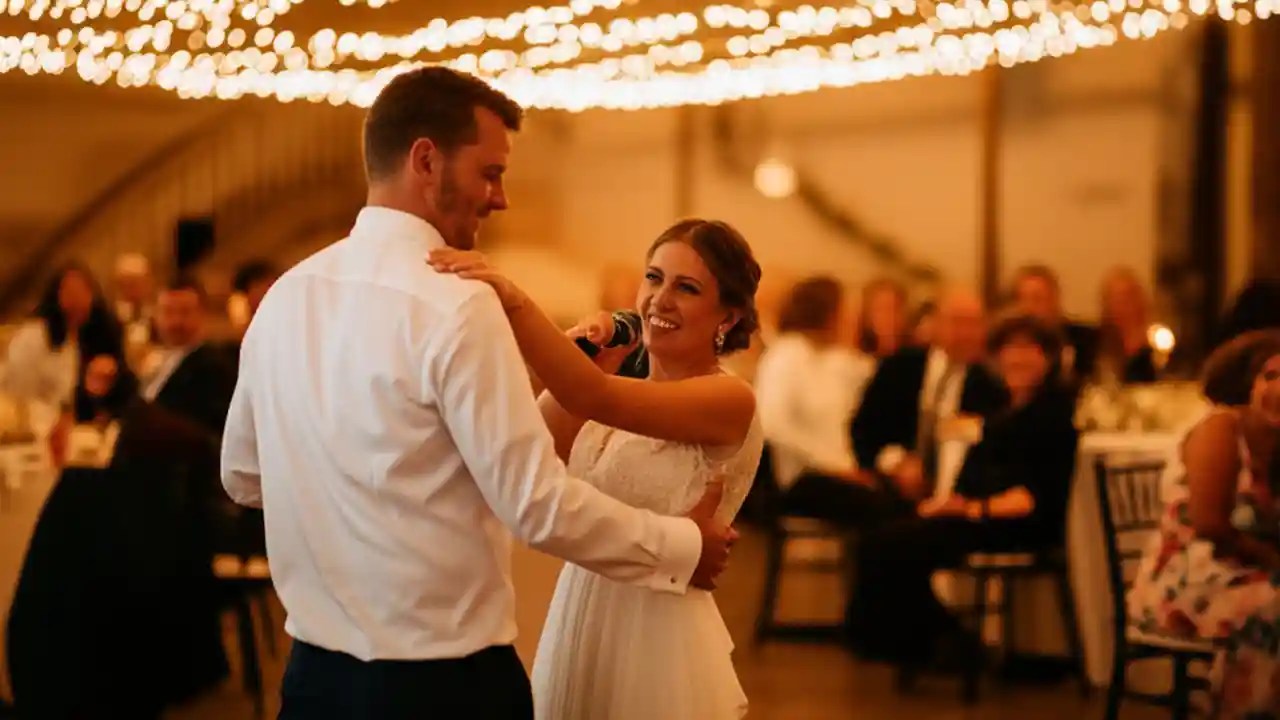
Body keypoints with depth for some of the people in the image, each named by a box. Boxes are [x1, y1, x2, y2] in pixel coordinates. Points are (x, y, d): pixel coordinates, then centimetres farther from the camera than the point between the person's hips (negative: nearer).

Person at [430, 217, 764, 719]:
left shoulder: (731, 399, -14)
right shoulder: (621, 385, 7)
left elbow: (597, 398, -30)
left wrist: (513, 302, -39)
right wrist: (578, 360, -7)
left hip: (660, 641, -6)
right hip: (575, 629, 6)